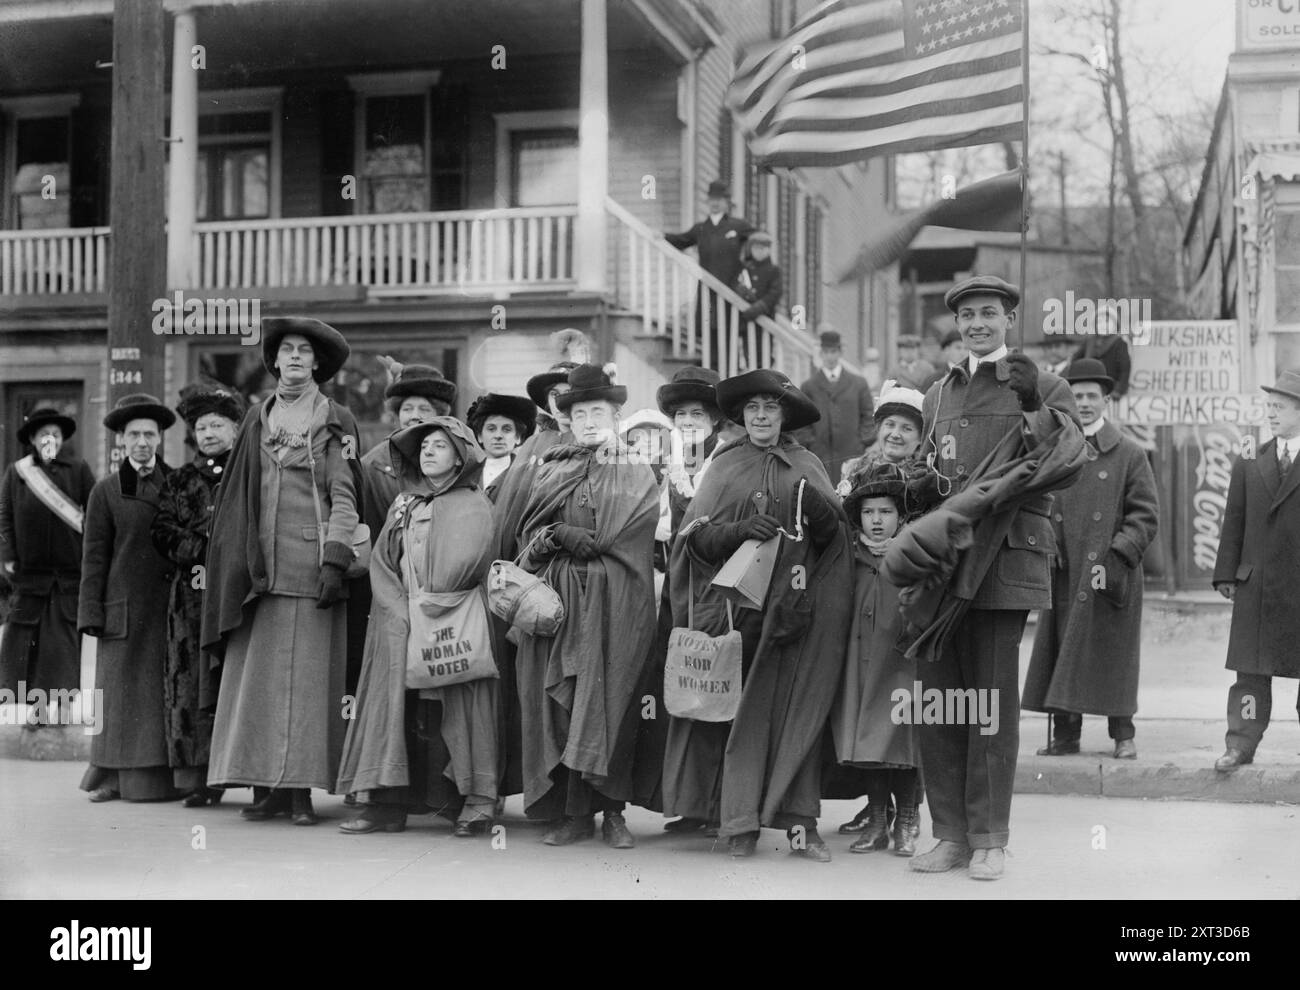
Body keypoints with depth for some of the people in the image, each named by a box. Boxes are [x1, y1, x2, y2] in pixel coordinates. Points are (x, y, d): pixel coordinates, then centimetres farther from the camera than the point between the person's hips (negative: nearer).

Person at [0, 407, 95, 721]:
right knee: (27, 635, 3)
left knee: (64, 636, 1)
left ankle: (57, 698, 7)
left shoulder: (78, 470, 2)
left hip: (70, 568, -1)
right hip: (29, 569, 1)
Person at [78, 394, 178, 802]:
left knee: (171, 690, 2)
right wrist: (92, 612, -2)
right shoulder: (106, 491, 5)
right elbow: (94, 555, 4)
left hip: (172, 605, 2)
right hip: (126, 608, -1)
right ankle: (118, 776, 7)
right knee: (123, 692, 1)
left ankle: (168, 776, 7)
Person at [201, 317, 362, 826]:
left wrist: (335, 561, -12)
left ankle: (301, 788, -2)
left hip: (309, 566, -3)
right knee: (256, 675, 0)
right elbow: (237, 502, 15)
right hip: (259, 569, 3)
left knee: (308, 675, -4)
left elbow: (344, 497, -2)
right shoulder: (257, 421, 15)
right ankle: (264, 786, 5)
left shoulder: (336, 421, 5)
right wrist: (240, 566, 8)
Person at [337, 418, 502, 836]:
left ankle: (475, 801, -5)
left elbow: (466, 561, -11)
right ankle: (389, 804, 0)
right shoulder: (403, 503, 19)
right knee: (395, 708, -1)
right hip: (399, 625, 5)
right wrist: (404, 611, -4)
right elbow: (381, 562, 10)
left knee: (450, 709, -9)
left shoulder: (472, 504, 3)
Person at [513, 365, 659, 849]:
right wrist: (554, 540, -10)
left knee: (611, 697, -6)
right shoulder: (551, 472, 17)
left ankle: (611, 811, 0)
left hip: (615, 602, -2)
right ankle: (572, 812, 2)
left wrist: (564, 534, -3)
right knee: (559, 699, -3)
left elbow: (623, 535, -4)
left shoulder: (636, 474, 10)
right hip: (557, 598, 2)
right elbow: (529, 535, 8)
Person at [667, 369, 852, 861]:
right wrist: (742, 530, -14)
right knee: (743, 709, -6)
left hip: (795, 604, 1)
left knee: (797, 707, -5)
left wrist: (821, 513, -13)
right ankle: (740, 821, -3)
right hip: (738, 598, -1)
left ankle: (799, 821, -4)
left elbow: (833, 537, 7)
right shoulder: (725, 467, 11)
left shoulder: (808, 467, 13)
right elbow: (696, 537, 3)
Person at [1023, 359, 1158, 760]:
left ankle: (1123, 734, 11)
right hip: (1064, 573, 3)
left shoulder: (1129, 455, 3)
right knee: (1062, 651, 3)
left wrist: (1117, 557, -12)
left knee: (1113, 656, 0)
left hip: (1110, 575, -3)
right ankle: (1065, 734, 10)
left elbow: (1145, 515, -1)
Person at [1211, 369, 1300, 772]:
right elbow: (1234, 523, 9)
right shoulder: (1249, 463, 11)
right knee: (1251, 670, 2)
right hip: (1257, 584, 2)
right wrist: (1227, 573, 3)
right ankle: (1240, 745, 4)